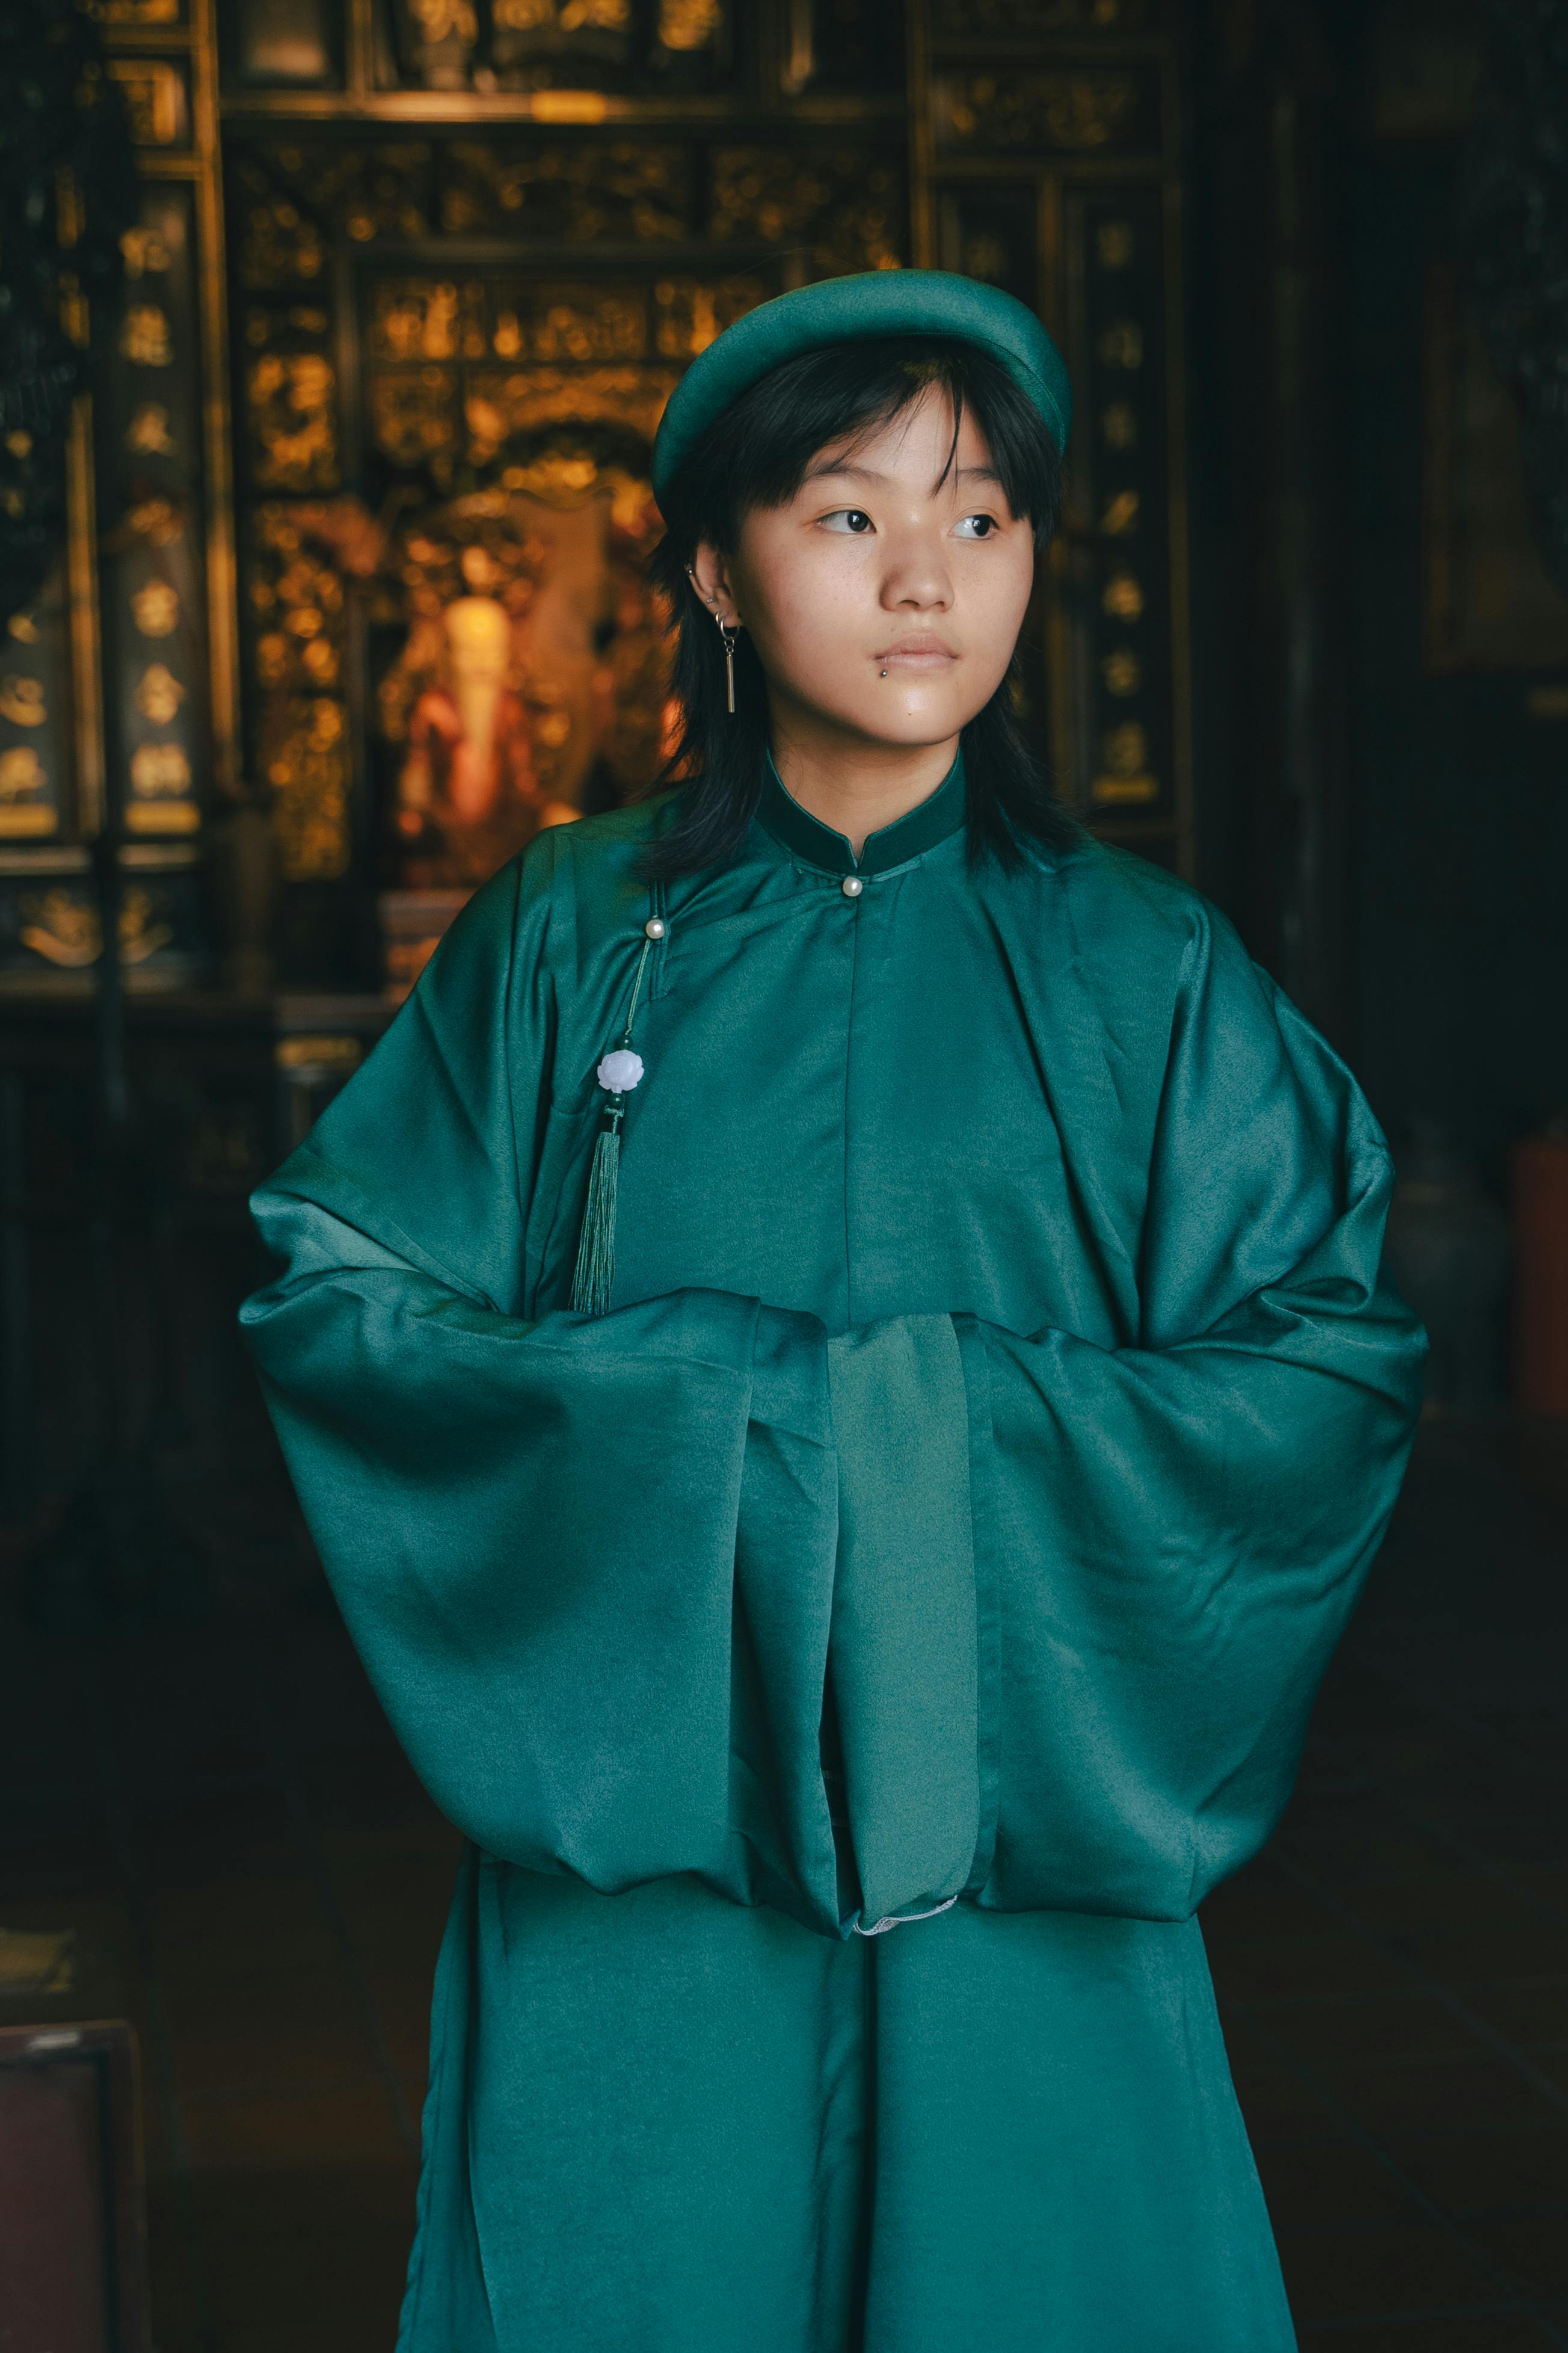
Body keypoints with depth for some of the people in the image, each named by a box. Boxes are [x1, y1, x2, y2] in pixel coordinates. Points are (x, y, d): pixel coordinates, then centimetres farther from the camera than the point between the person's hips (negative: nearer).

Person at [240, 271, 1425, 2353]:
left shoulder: (1144, 973, 3)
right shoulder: (568, 940, 3)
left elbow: (1335, 1377, 0)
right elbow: (332, 1300, 0)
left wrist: (949, 1425, -12)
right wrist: (716, 1409, -12)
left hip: (1026, 1854, 1)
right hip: (636, 1838, 0)